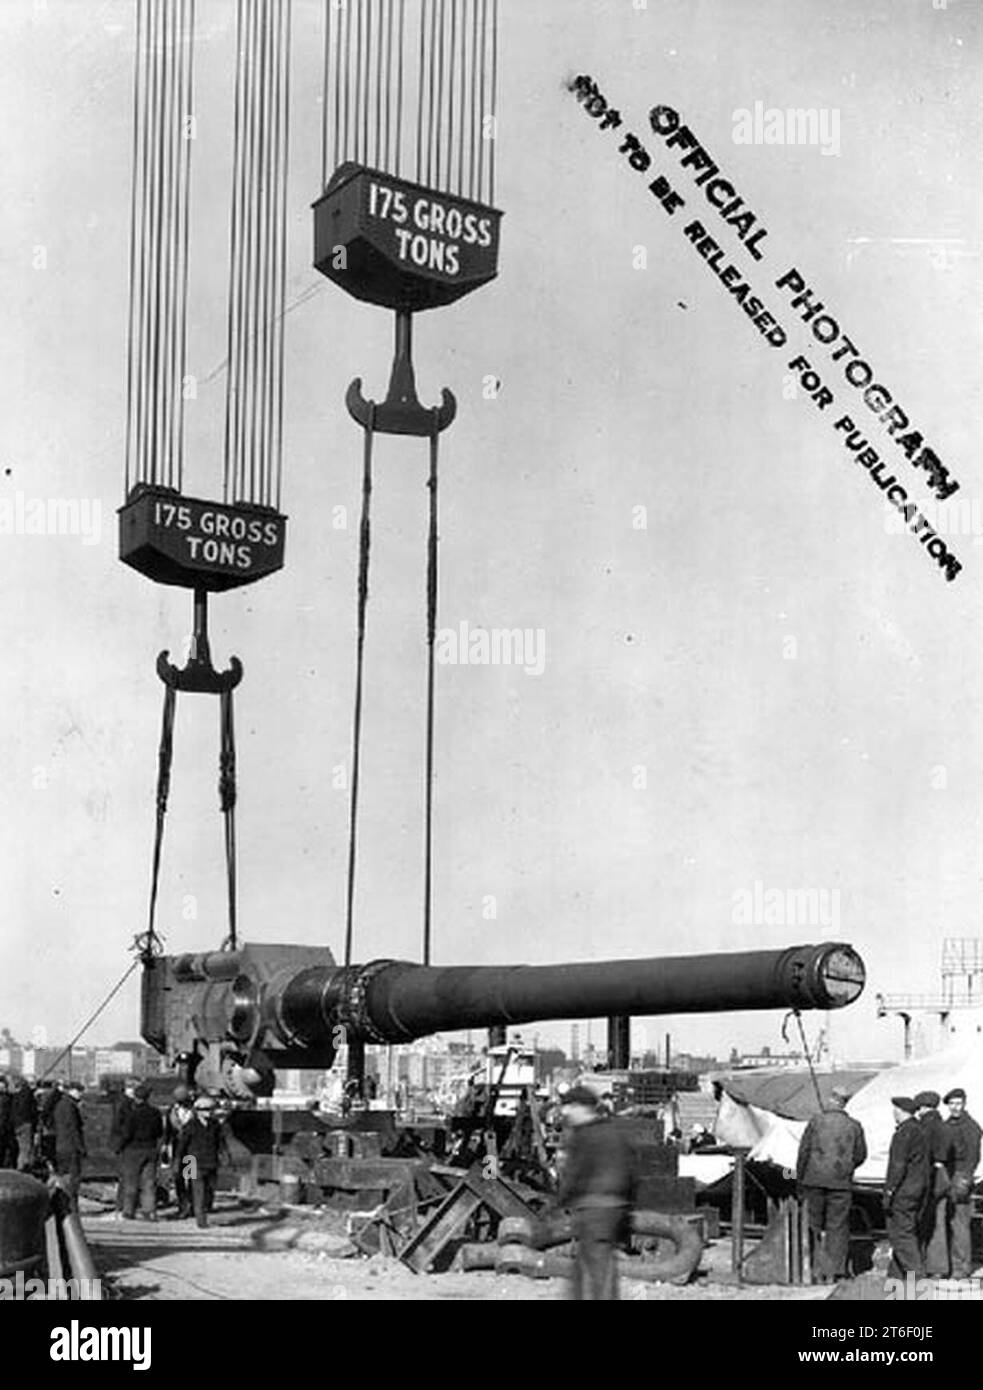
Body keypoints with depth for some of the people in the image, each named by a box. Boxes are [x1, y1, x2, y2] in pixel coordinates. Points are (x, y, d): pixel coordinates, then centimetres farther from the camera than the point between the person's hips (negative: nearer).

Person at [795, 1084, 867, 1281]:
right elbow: (860, 1155, 7)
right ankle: (835, 1270, 4)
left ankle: (818, 1271, 4)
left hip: (815, 1179, -1)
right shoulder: (854, 1126, 0)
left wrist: (799, 1178, 7)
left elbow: (804, 1151, -3)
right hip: (841, 1183, 1)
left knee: (815, 1224, 9)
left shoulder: (816, 1121, -4)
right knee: (838, 1227, 7)